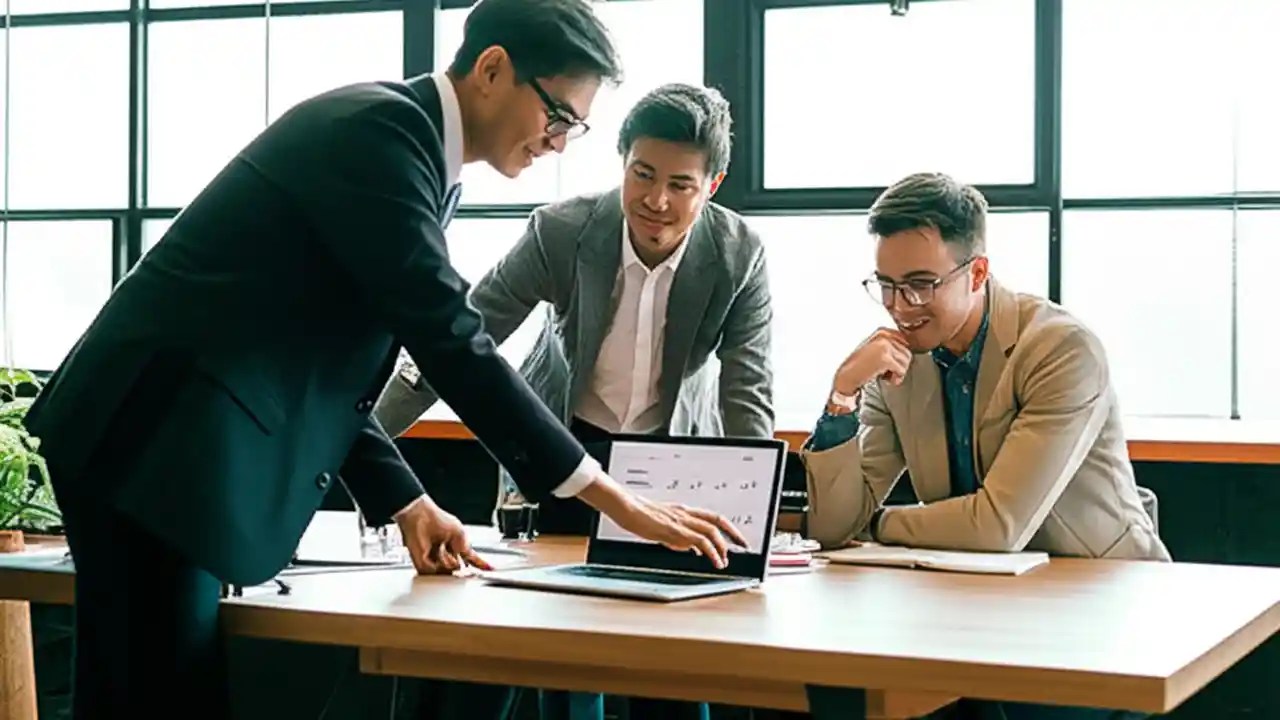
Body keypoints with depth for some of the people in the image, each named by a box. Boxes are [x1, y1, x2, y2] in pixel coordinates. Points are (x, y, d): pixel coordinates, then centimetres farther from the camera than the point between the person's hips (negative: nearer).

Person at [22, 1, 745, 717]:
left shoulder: (410, 148, 15)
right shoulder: (379, 127, -15)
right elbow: (451, 342, -21)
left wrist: (405, 501, 12)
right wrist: (617, 501, -18)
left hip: (187, 443, 10)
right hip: (156, 440, -10)